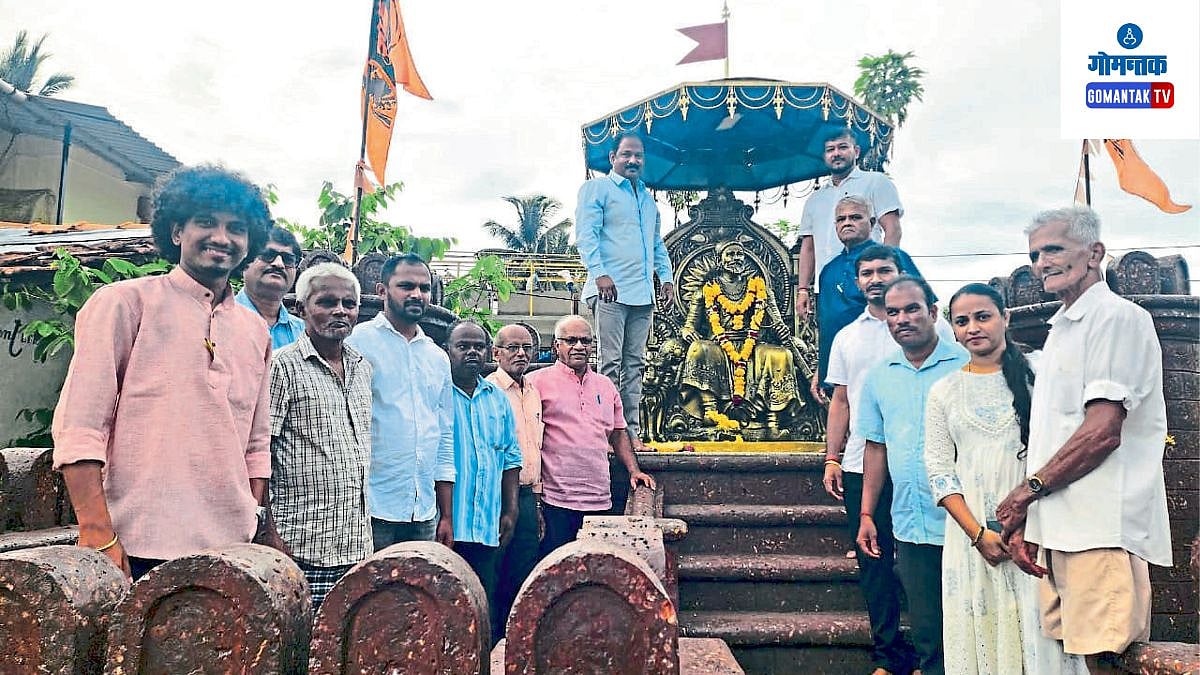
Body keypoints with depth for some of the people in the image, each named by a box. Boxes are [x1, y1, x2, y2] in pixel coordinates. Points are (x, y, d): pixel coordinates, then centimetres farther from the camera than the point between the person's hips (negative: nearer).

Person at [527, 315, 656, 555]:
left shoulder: (606, 386, 17)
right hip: (555, 500, -5)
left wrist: (634, 470, 12)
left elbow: (618, 433, 24)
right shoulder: (537, 381, -1)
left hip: (599, 500, 5)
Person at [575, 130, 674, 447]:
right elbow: (586, 234, -8)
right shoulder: (596, 188, 4)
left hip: (643, 293, 7)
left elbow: (657, 242, 31)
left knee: (635, 363, 6)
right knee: (610, 362, -8)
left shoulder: (648, 197, 25)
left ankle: (631, 430, 9)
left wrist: (666, 276, 17)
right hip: (611, 291, -7)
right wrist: (600, 273, -20)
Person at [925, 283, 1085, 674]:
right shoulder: (944, 392, 8)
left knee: (1037, 628, -1)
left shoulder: (1035, 374, 4)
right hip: (971, 532, 2)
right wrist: (978, 533, -7)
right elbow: (939, 471, 4)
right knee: (980, 629, 5)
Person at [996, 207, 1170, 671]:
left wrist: (1028, 490, -8)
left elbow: (1103, 430, -17)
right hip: (1059, 529, 9)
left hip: (1101, 528, -9)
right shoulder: (1060, 331, 22)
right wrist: (1024, 522, 13)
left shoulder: (1119, 318, -6)